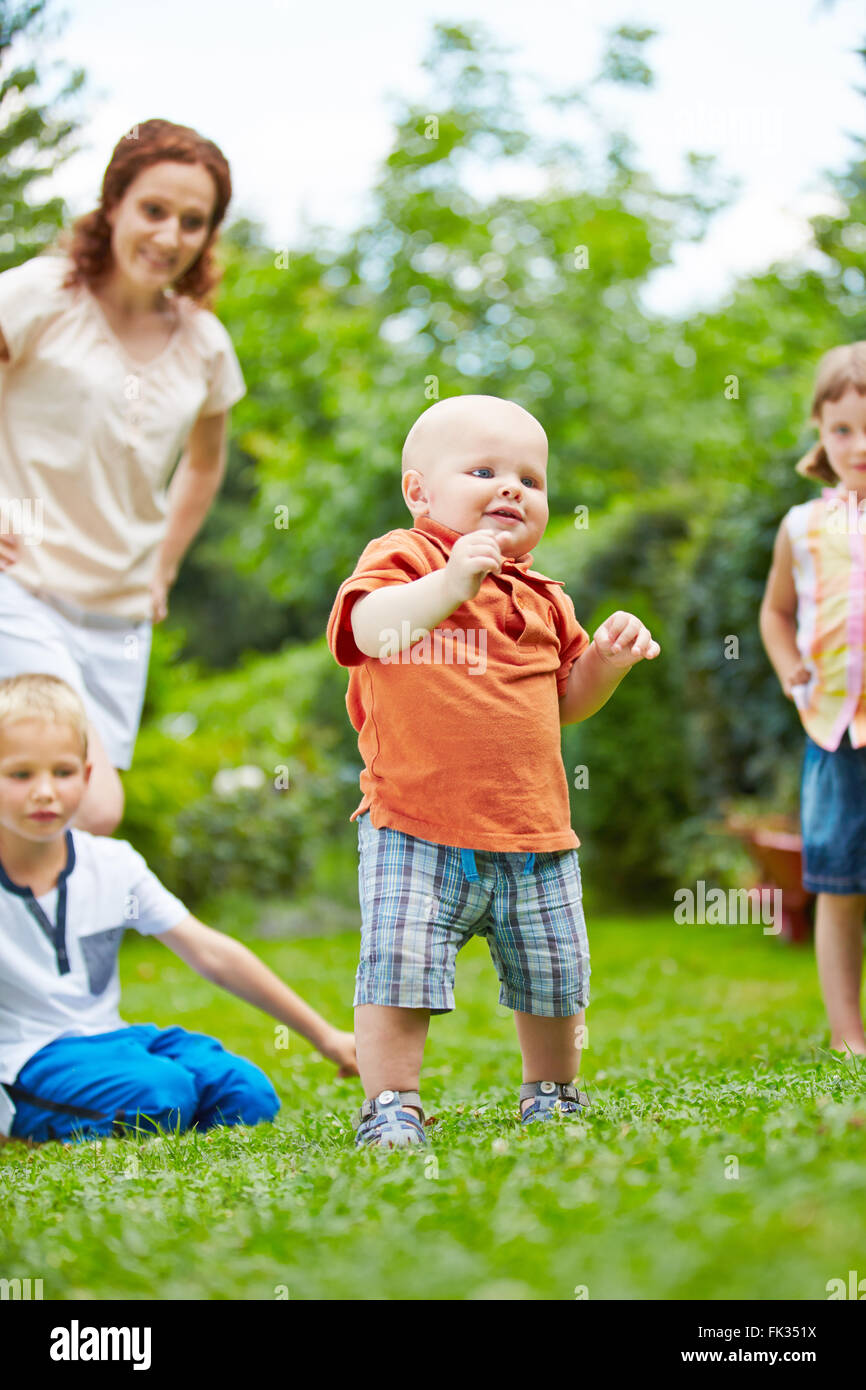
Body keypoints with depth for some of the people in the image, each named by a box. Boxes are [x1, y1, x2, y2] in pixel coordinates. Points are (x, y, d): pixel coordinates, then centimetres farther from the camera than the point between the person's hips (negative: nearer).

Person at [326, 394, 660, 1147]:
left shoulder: (541, 598, 14)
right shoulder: (404, 559, -5)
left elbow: (565, 699, 22)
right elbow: (369, 627, -27)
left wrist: (608, 659, 3)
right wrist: (446, 586, -42)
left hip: (536, 835, 5)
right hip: (417, 830, -5)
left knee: (554, 977, 13)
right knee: (399, 969, -12)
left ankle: (552, 1095, 35)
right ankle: (390, 1105, 5)